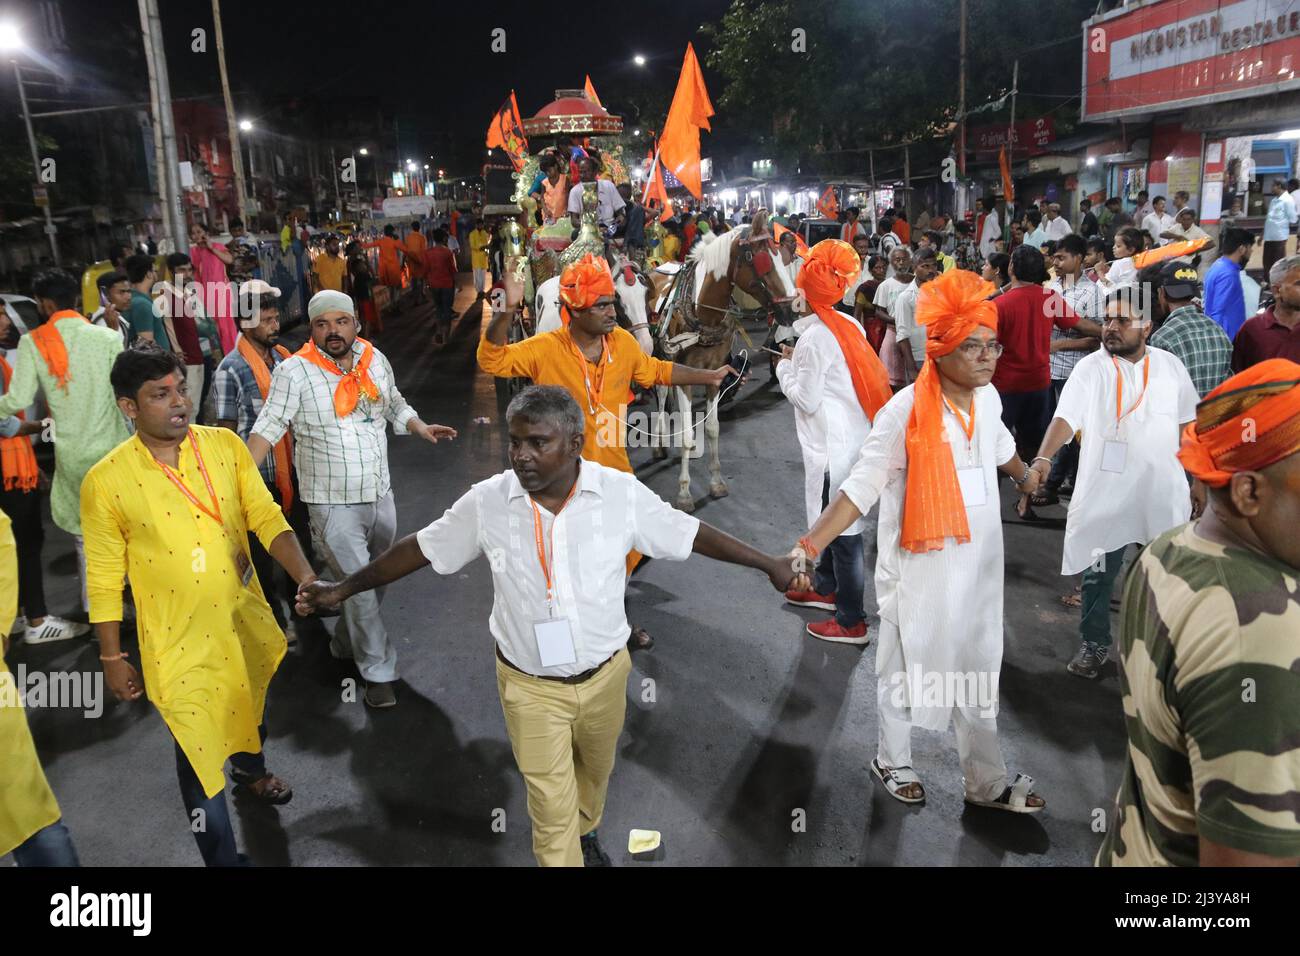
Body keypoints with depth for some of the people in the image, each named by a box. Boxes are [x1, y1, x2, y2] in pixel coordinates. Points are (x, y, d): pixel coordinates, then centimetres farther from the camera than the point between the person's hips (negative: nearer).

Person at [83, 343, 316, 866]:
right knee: (199, 751, 5)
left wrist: (305, 576, -27)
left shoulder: (225, 445, -9)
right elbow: (105, 579, -8)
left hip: (244, 618, 4)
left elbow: (267, 519, -10)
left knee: (251, 709, 29)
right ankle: (223, 857, 26)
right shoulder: (105, 481, -16)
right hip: (179, 639, -4)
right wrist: (112, 659, -1)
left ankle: (252, 770, 61)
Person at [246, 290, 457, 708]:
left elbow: (394, 404, 17)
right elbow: (269, 426, -16)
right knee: (359, 588, -2)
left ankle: (346, 642, 43)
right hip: (333, 503, -6)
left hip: (380, 494, 6)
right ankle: (378, 671, 14)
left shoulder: (375, 359, 2)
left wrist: (420, 428, 0)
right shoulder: (294, 371, -13)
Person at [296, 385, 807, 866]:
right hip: (530, 685, -2)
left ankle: (586, 832, 61)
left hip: (605, 673, 2)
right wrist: (344, 588, -3)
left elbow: (691, 533, -8)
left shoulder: (621, 493, -18)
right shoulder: (486, 501, -17)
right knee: (551, 807, 5)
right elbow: (422, 547, -5)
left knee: (595, 772, 28)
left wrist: (769, 564, -5)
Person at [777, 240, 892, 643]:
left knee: (843, 527, 0)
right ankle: (826, 587, 41)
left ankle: (851, 621, 10)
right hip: (853, 436, 9)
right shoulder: (850, 326, 5)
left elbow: (807, 400, -15)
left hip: (831, 444, -9)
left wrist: (785, 367, -2)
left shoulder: (814, 338, -18)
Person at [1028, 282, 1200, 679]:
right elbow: (1066, 416, -23)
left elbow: (1188, 427, 10)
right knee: (1098, 575, 8)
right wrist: (1043, 458, -40)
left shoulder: (1170, 366, 2)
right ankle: (1093, 645, 26)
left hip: (1163, 493, 3)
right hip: (1106, 493, -3)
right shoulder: (1090, 367, -9)